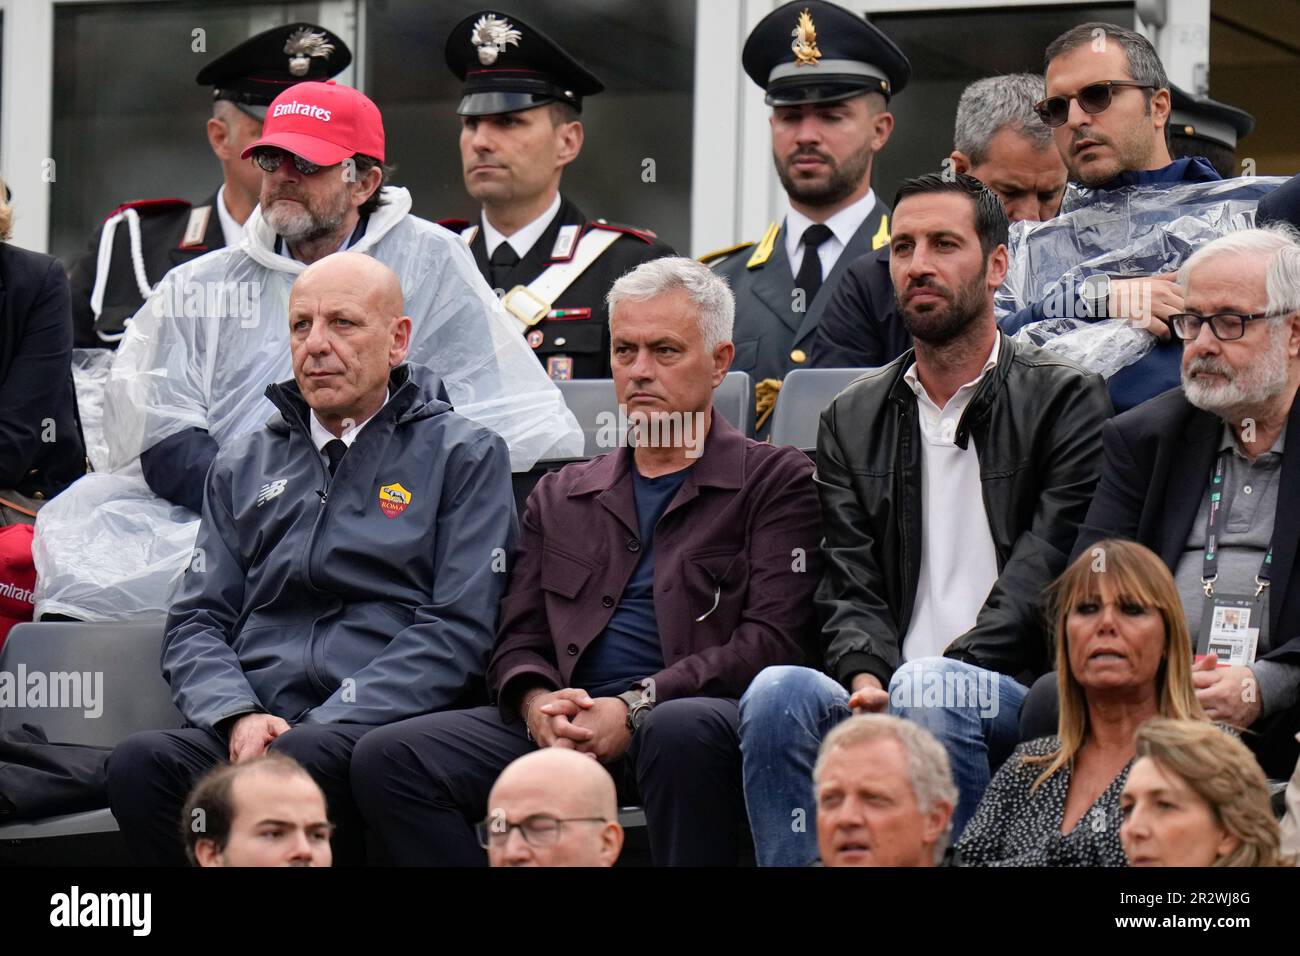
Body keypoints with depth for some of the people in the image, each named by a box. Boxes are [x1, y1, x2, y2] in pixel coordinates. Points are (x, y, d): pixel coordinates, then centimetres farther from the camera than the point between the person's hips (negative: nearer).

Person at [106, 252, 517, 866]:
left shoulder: (465, 456, 12)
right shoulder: (242, 468, 26)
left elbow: (458, 630, 0)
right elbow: (195, 622, 19)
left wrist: (323, 728, -12)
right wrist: (239, 715, -6)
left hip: (383, 725, -3)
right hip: (248, 729, 4)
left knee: (299, 764, -39)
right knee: (138, 764, -31)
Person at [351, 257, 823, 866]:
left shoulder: (773, 479, 11)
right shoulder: (560, 497, 27)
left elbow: (771, 641, -2)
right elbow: (518, 640, 21)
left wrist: (636, 710, -14)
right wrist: (537, 703, -5)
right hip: (570, 726, 4)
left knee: (682, 730, -42)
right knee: (385, 759, -19)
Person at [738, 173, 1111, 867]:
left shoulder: (1066, 400, 6)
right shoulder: (851, 418, 20)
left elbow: (1041, 579, -5)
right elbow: (850, 584, 10)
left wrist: (937, 674, -17)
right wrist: (867, 678, -12)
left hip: (1017, 697, -3)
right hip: (887, 696, 3)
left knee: (928, 691, -36)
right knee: (778, 692, -29)